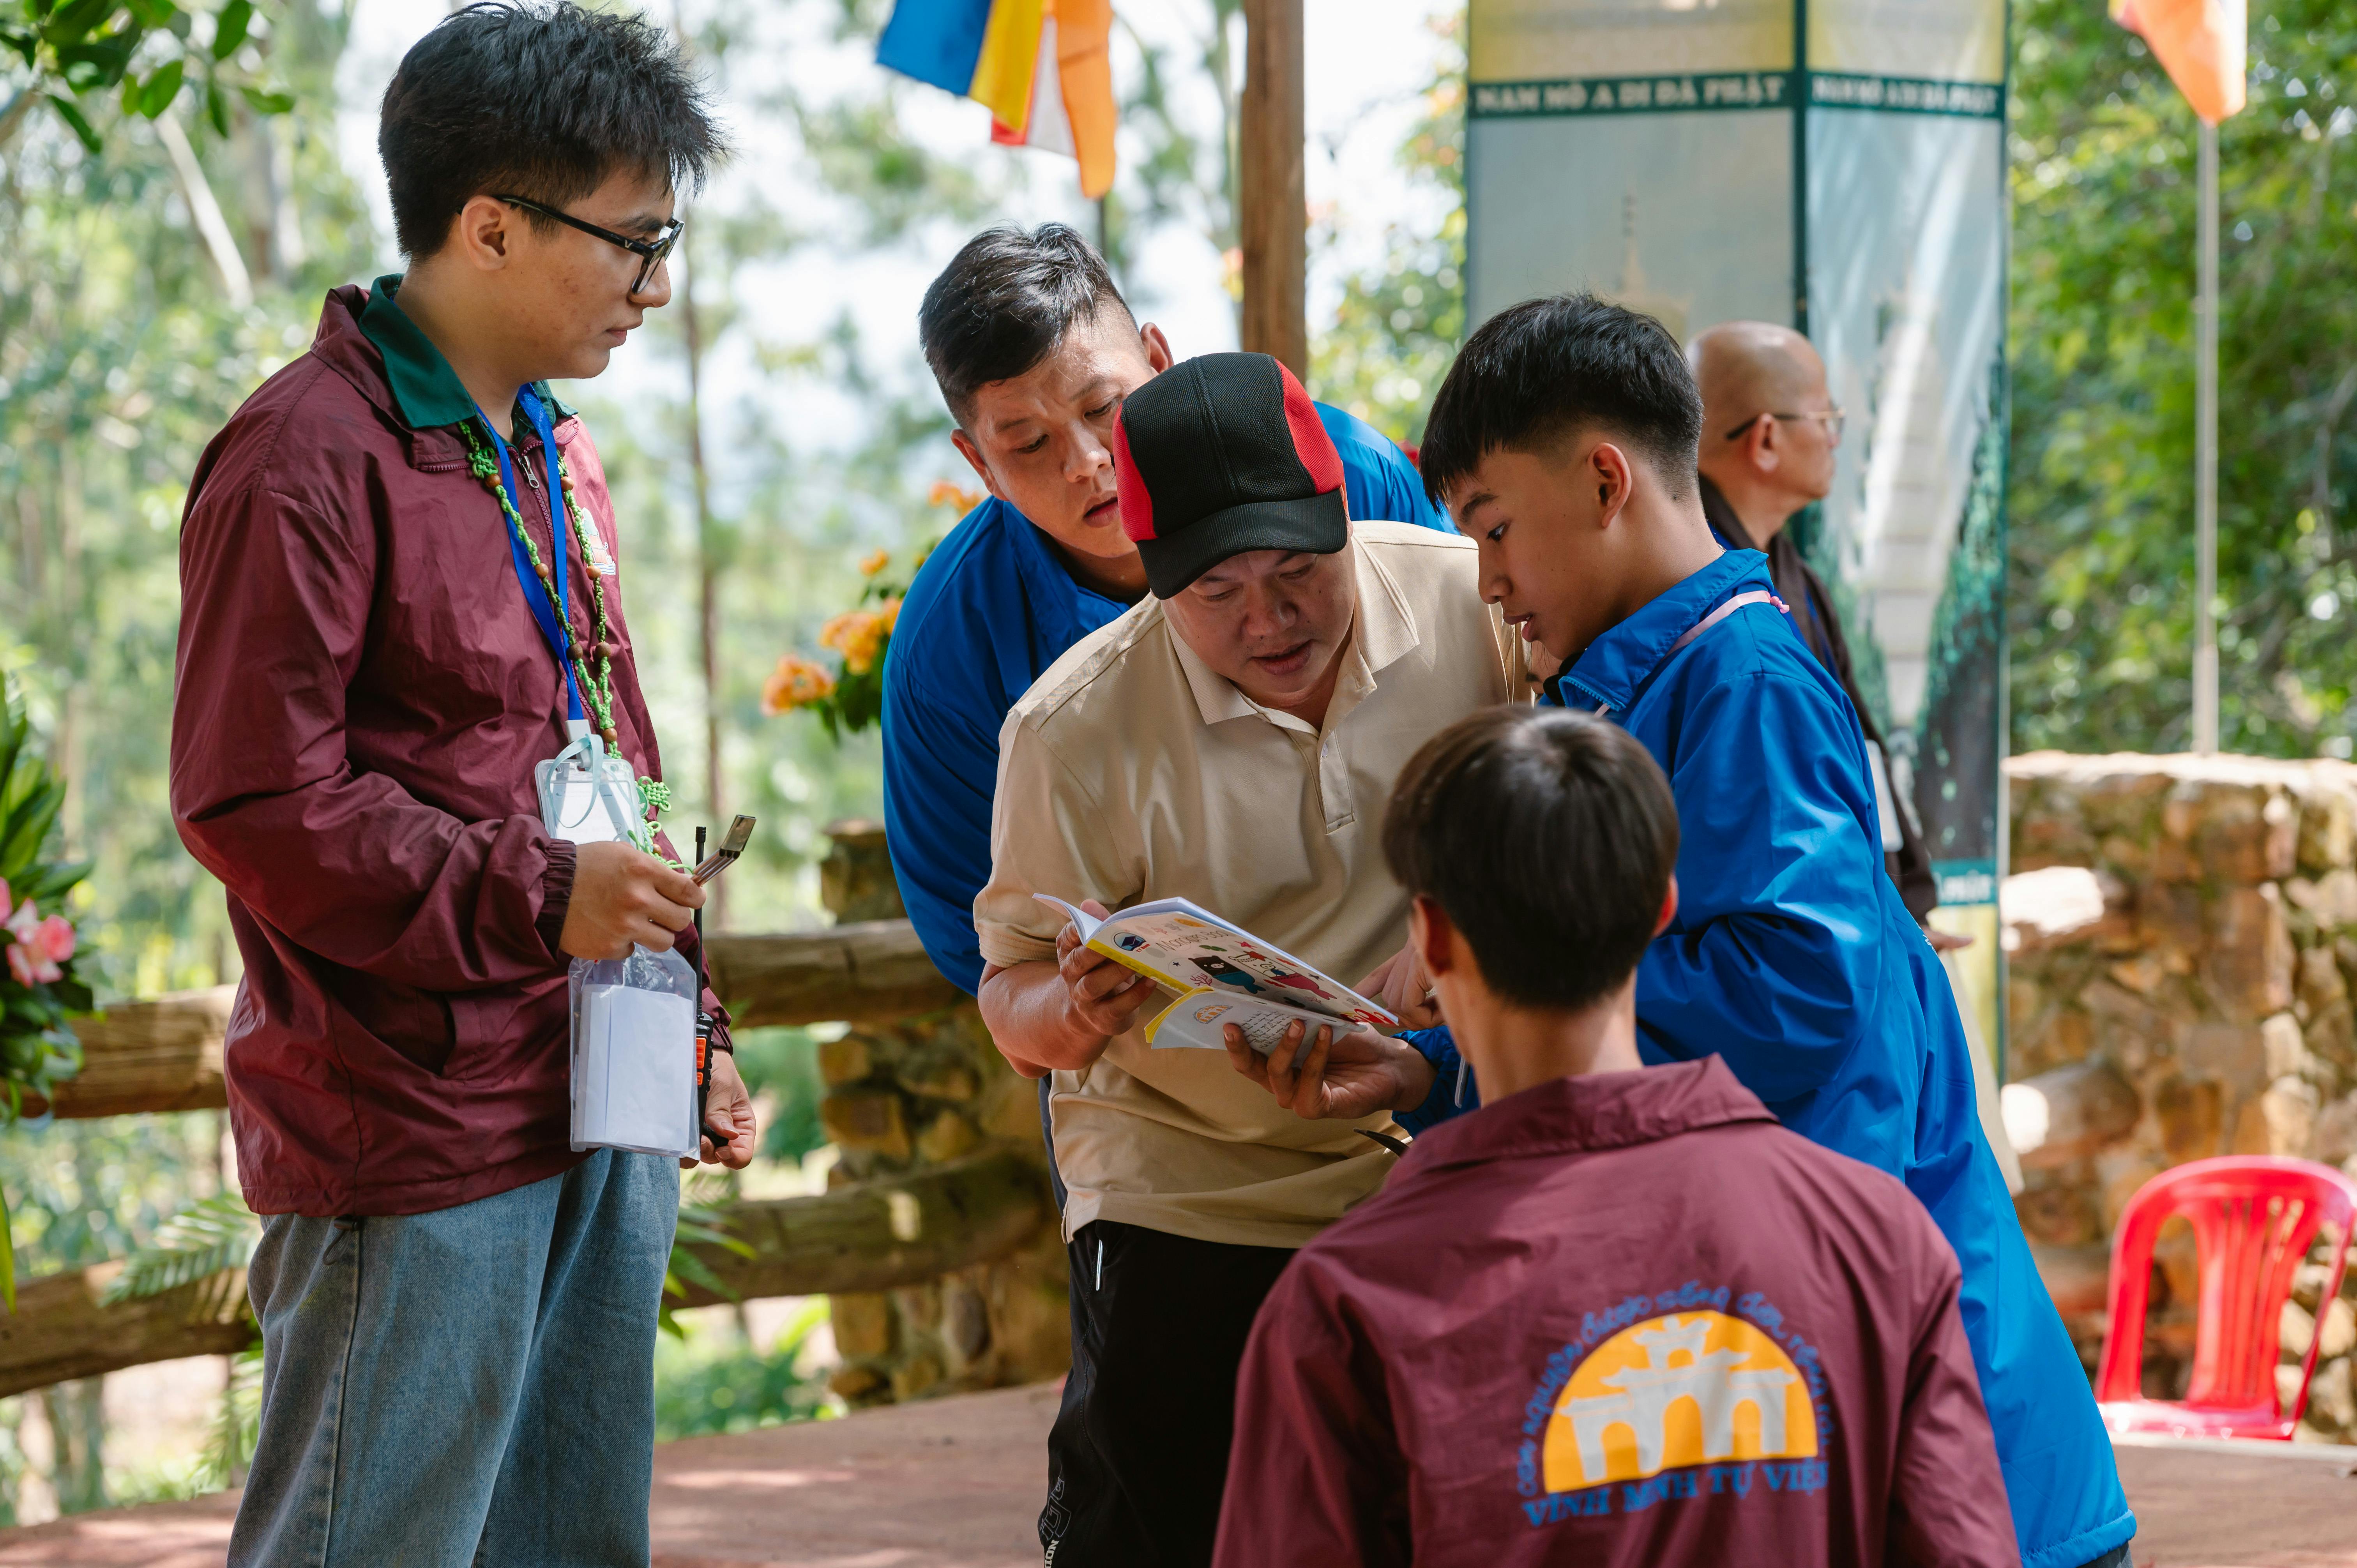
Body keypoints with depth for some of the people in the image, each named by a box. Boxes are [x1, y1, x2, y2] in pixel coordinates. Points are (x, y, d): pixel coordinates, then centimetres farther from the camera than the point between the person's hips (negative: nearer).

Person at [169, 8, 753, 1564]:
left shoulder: (556, 455, 16)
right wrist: (536, 897, -17)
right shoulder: (308, 457, -13)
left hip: (602, 1118, 9)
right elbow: (252, 803, -16)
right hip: (414, 1140, -9)